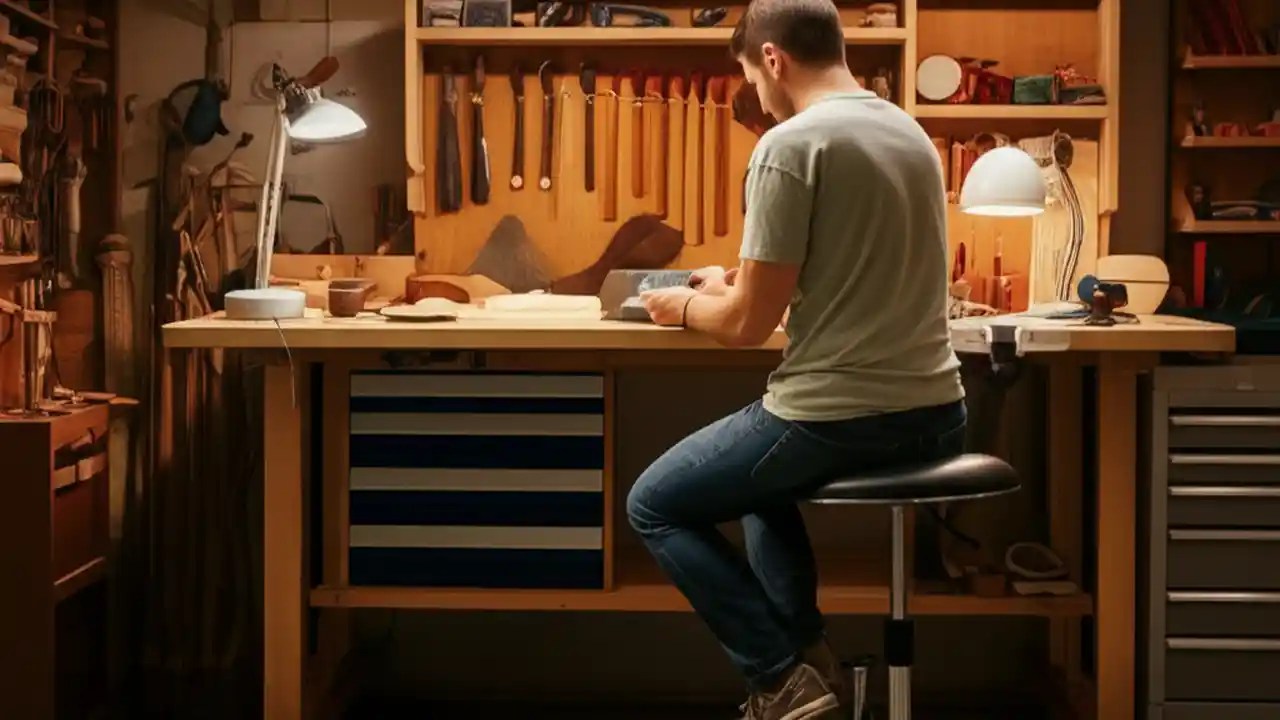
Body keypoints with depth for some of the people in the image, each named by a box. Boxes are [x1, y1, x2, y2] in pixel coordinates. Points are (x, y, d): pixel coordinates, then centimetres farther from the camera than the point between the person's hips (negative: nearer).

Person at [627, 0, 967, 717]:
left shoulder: (791, 145, -13)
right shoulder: (911, 132, 11)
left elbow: (750, 325, -12)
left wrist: (685, 306, 9)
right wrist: (738, 284, 28)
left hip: (838, 417, -8)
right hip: (935, 412, 8)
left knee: (654, 507, 14)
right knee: (761, 474, 35)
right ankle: (807, 659, 23)